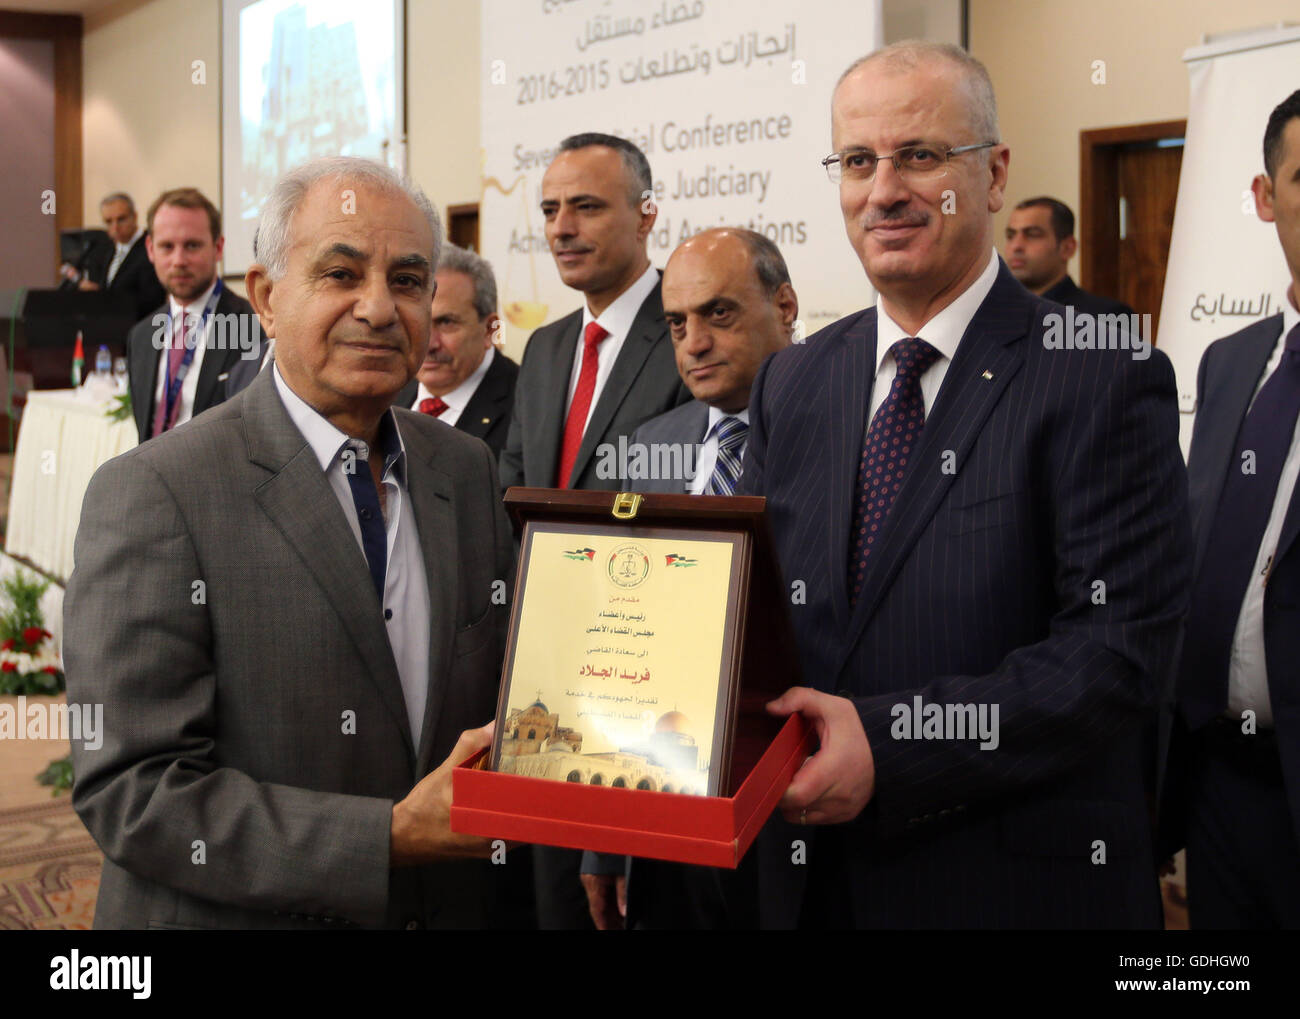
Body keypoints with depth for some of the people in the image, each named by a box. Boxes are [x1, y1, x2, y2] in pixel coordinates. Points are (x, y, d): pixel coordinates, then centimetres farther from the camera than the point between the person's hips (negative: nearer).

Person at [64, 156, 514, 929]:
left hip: (454, 906, 5)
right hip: (241, 913, -5)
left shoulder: (470, 469, 0)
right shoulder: (154, 494, -17)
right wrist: (393, 836, -26)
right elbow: (129, 791, -20)